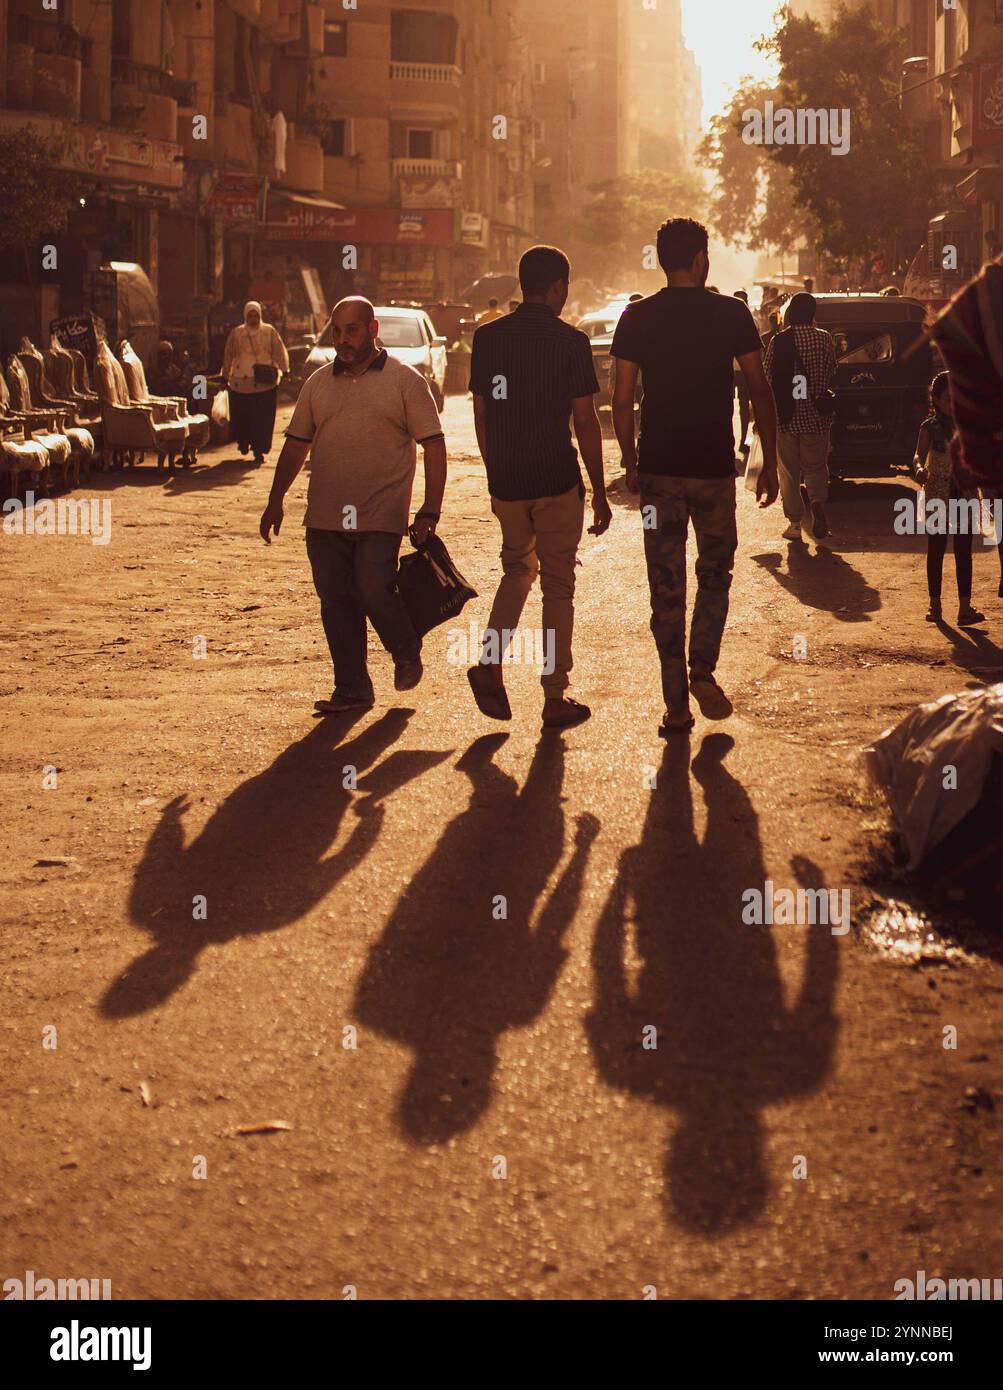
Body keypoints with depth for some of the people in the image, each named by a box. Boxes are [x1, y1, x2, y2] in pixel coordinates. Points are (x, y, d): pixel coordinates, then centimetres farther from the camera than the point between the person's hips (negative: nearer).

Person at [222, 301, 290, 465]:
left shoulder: (269, 331, 4)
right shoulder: (237, 333, 5)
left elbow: (279, 352, 5)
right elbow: (228, 355, 10)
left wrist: (284, 371, -4)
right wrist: (226, 376, 10)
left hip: (265, 382, -1)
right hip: (241, 382, 1)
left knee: (263, 417, -4)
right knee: (241, 416, 5)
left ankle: (259, 449, 1)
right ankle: (243, 441, 29)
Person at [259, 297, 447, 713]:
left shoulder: (405, 381, 0)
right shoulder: (318, 383, 14)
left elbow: (433, 445, -2)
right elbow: (296, 444, 19)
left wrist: (430, 511, -10)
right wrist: (276, 500, 13)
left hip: (380, 518, -5)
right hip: (324, 518, 5)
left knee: (374, 592, -12)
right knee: (336, 601, 5)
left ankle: (407, 652, 17)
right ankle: (351, 689, 15)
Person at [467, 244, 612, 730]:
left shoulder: (487, 338, 4)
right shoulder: (570, 342, -8)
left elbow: (481, 415, 9)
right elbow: (585, 422, -8)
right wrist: (599, 493, -2)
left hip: (506, 483, 4)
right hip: (557, 481, -4)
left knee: (518, 568, 23)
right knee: (558, 585, 6)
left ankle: (490, 662, 3)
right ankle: (555, 698, 8)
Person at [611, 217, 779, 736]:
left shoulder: (637, 318, -1)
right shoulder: (731, 314, -4)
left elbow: (622, 402, -1)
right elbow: (760, 392, -4)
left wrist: (630, 462, 11)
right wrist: (770, 462, 3)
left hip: (657, 469, 1)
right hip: (714, 468, -1)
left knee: (666, 586, 7)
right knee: (715, 571, 18)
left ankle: (676, 707, 7)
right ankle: (703, 668, -2)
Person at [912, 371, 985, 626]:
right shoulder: (930, 427, -3)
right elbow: (919, 455, -13)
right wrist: (919, 468, -34)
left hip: (965, 495, 2)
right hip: (937, 496, -2)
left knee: (963, 551, 1)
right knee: (936, 550, 6)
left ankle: (965, 607, -1)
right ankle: (935, 605, 13)